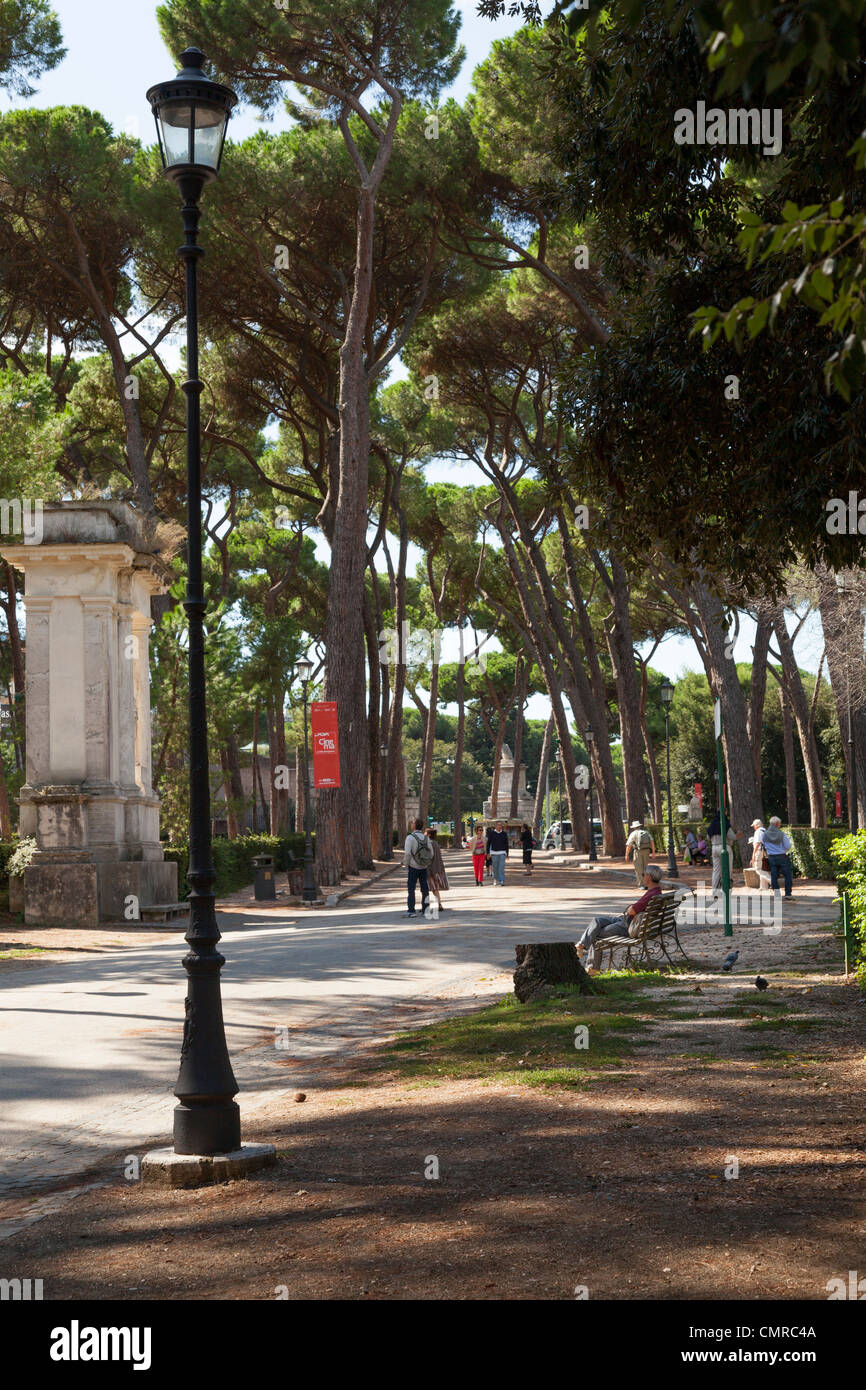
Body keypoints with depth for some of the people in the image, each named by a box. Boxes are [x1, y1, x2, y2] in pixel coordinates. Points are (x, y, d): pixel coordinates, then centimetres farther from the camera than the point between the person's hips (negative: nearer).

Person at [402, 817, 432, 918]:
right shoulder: (426, 838, 2)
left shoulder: (410, 837, -14)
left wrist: (405, 864, -6)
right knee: (424, 888, 11)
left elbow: (407, 853, -20)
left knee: (411, 888, -2)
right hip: (424, 867, 5)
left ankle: (411, 911, -8)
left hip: (414, 867, -5)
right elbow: (431, 853, 2)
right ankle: (425, 909, 14)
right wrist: (427, 864, 15)